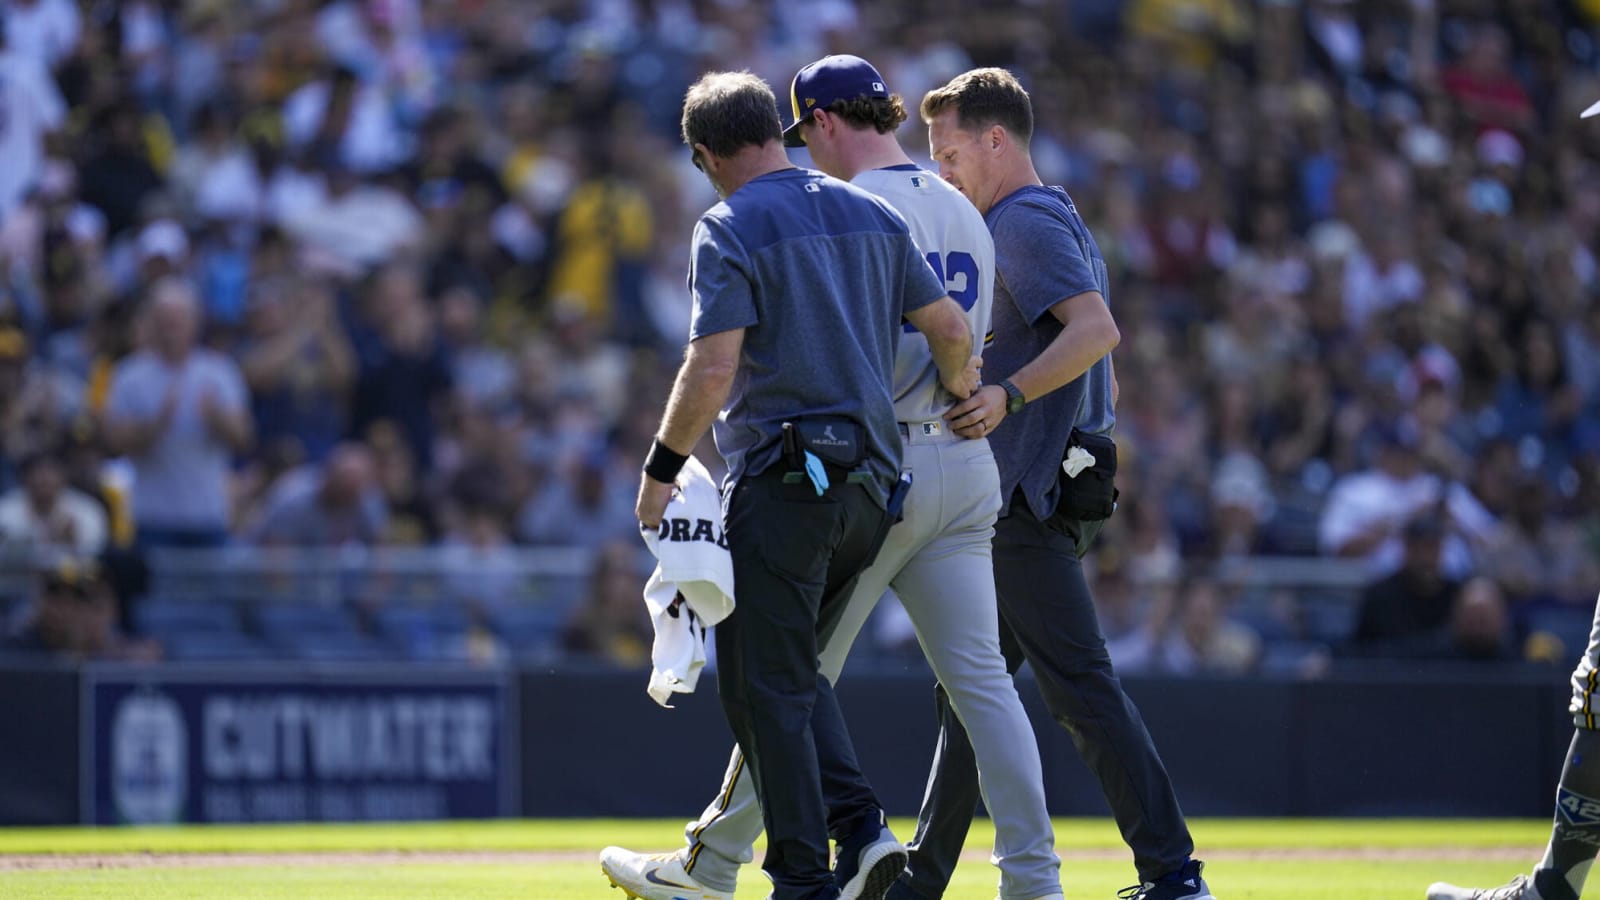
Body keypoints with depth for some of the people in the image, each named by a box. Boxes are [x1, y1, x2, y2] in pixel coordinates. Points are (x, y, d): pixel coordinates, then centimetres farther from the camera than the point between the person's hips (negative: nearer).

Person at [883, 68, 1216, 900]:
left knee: (1079, 686, -14)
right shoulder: (1063, 222, 22)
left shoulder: (1024, 221, -10)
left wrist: (1008, 396, -35)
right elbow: (1106, 386, 25)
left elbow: (1097, 330, -26)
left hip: (1030, 500, -11)